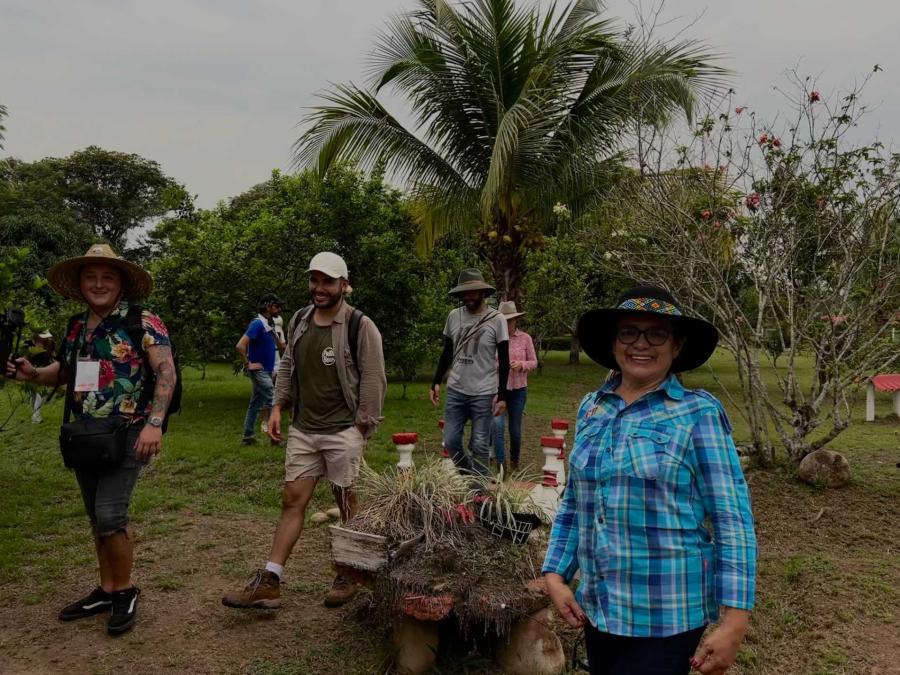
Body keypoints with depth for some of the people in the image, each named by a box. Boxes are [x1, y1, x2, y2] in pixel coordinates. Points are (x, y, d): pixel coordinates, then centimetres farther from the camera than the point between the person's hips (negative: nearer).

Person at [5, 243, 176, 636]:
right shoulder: (76, 327, 10)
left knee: (110, 515, -12)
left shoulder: (142, 321, -10)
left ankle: (125, 591, 8)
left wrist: (154, 423, -26)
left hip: (126, 434, -7)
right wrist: (32, 374, -2)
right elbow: (64, 371, 20)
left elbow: (166, 371, -16)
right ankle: (106, 591, 28)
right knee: (98, 519, 13)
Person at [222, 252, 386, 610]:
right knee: (292, 500, 6)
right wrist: (278, 407, 9)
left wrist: (363, 426, -11)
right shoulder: (298, 320, 9)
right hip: (302, 429, 5)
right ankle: (269, 582, 10)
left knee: (348, 504, 6)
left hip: (343, 432, -5)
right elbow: (287, 366, 18)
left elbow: (374, 379, -10)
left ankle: (348, 577, 23)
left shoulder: (360, 326, -10)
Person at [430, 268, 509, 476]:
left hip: (483, 393, -4)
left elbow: (504, 361, -5)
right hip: (455, 390, 4)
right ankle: (469, 475, 31)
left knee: (480, 446, 1)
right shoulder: (453, 316, 4)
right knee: (451, 441, 6)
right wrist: (436, 382, 6)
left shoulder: (496, 319, -7)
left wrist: (502, 395, -9)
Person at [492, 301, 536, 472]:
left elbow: (534, 362, 3)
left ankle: (514, 461, 35)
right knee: (497, 425, -16)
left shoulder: (525, 338, -2)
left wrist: (522, 364, -16)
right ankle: (501, 466, -8)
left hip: (518, 389, 1)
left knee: (515, 429, 11)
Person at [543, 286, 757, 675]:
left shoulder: (698, 414, -10)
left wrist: (734, 621, -15)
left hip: (667, 616, -5)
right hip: (598, 607, 5)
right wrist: (555, 574, 2)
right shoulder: (591, 409, 3)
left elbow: (732, 520, -11)